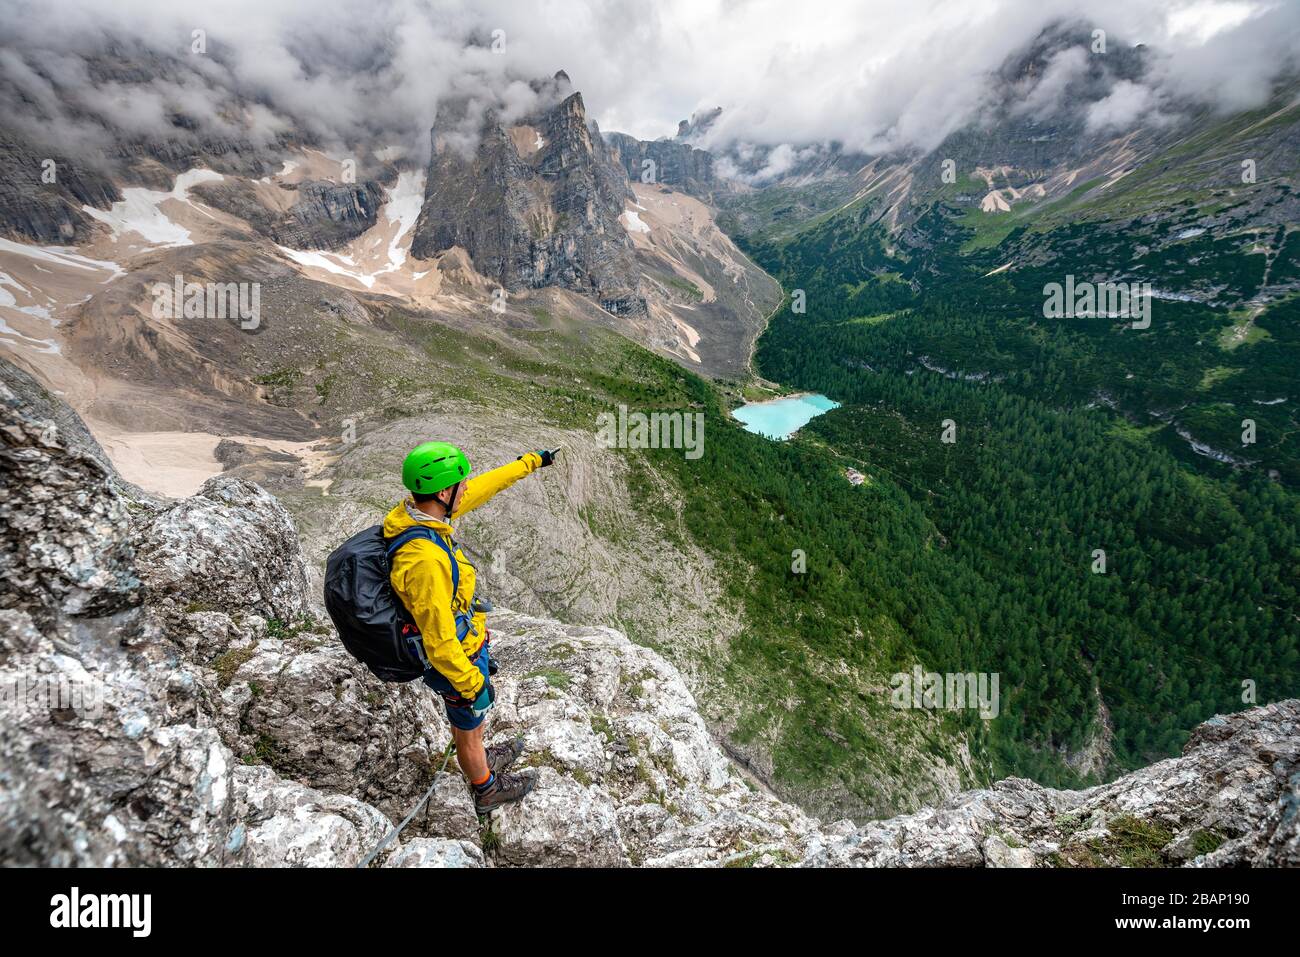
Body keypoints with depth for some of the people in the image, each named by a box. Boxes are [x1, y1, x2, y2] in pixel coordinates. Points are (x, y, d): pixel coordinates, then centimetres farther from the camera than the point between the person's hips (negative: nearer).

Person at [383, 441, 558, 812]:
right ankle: (487, 791, 48)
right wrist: (473, 683, -18)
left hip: (463, 638, 8)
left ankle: (483, 761, 61)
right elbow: (438, 641, -32)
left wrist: (531, 462, 12)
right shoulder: (425, 559, -40)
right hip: (453, 657, -8)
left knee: (472, 717, 33)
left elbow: (482, 487, 2)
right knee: (468, 728, 20)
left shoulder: (418, 510, -13)